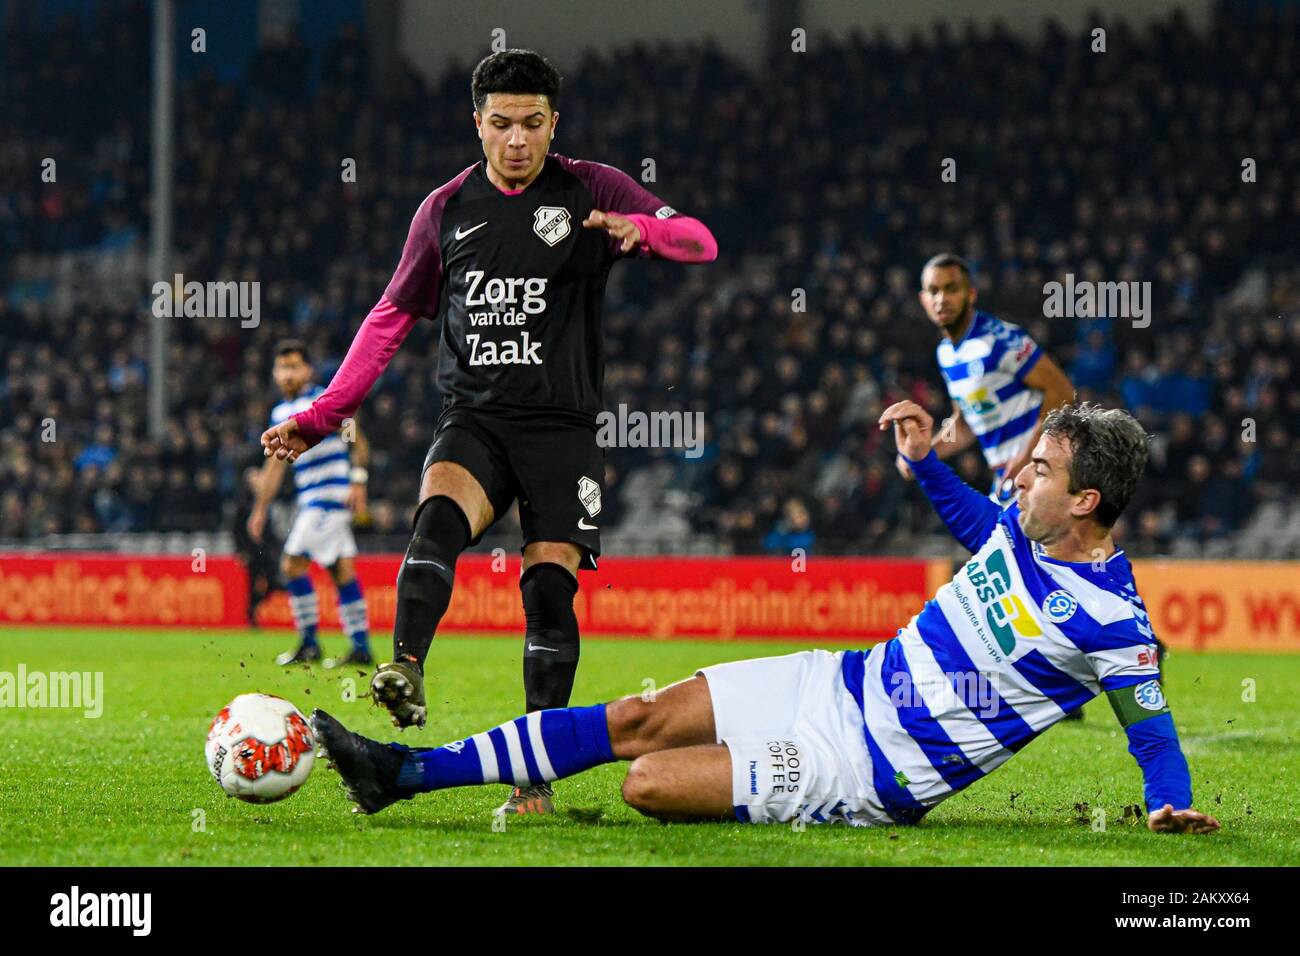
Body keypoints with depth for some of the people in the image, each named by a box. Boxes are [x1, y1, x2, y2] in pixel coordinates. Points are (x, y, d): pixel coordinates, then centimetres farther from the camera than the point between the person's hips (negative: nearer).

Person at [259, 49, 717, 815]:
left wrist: (642, 229, -29)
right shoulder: (447, 210, 11)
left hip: (563, 427, -1)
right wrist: (320, 419, 12)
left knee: (549, 589, -10)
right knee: (439, 517, -29)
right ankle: (406, 676, -49)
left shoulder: (590, 190, 4)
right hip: (474, 419, 1)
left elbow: (700, 242, -6)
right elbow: (392, 318, 18)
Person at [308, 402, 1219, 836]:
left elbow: (1152, 727, -11)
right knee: (639, 719, -1)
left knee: (649, 783, -17)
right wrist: (926, 458, 11)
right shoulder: (1025, 527, 2)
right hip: (850, 682, 7)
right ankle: (406, 772, 3)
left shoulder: (1109, 620, -21)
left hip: (871, 772, -7)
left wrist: (1172, 804, -25)